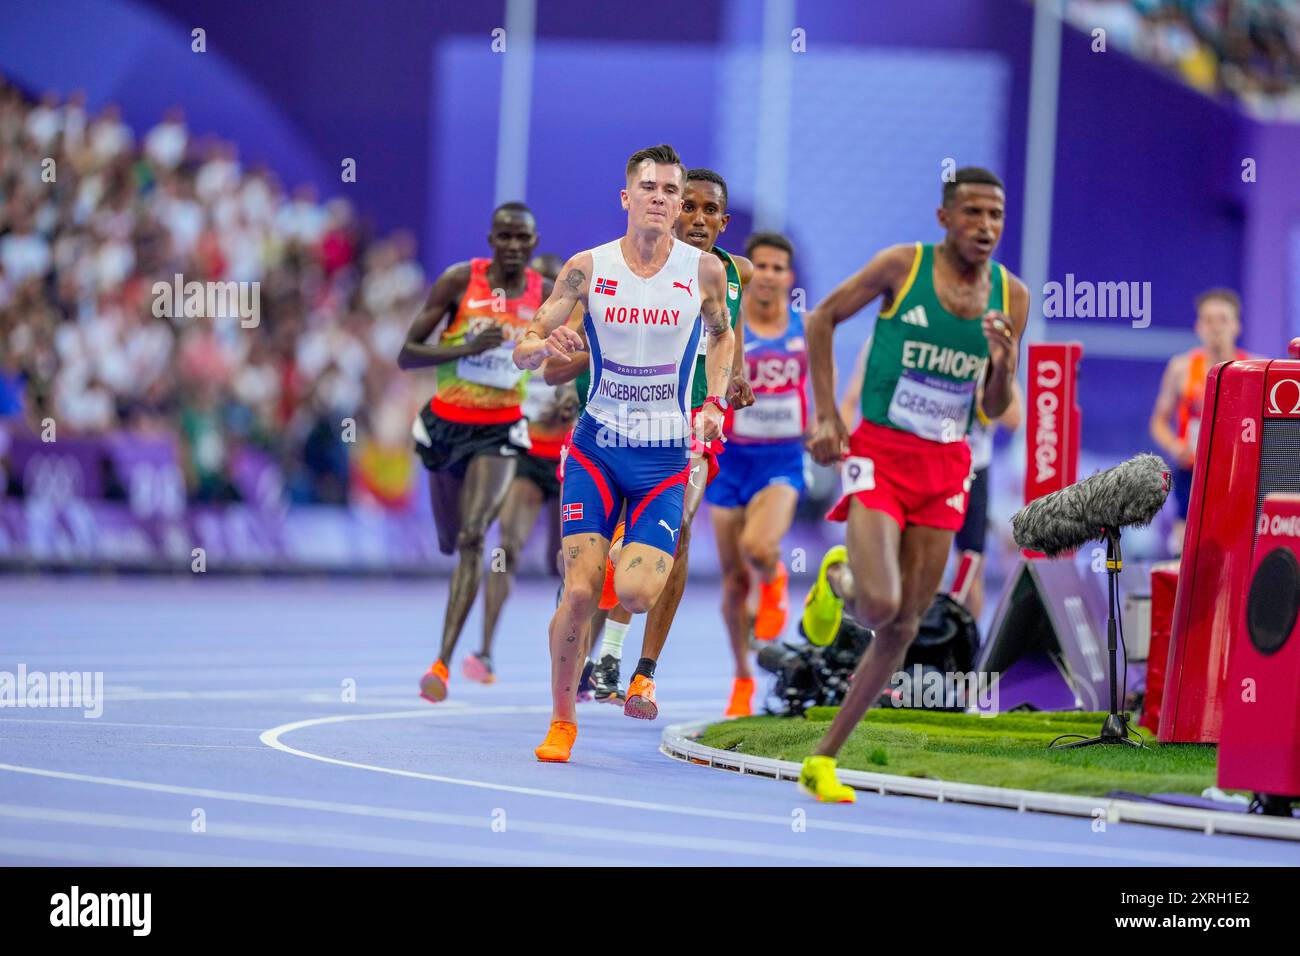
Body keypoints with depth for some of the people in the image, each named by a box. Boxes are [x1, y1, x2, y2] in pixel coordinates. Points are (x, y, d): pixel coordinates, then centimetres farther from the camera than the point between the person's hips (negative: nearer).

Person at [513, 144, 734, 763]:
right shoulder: (588, 268, -4)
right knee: (579, 590, -10)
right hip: (596, 449, 0)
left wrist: (714, 402, 3)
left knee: (635, 592, -17)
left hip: (666, 457, 0)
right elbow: (523, 351, 0)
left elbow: (721, 334, 18)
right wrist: (547, 345, -24)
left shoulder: (703, 270, -2)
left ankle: (646, 663, 19)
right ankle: (561, 721, 9)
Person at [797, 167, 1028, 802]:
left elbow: (994, 410, 8)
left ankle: (824, 759, 13)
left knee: (904, 629, 2)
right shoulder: (903, 266, -8)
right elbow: (820, 320, 3)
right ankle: (842, 575, 16)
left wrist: (1003, 366, -15)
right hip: (880, 453, -4)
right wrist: (826, 414, -4)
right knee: (880, 605, -22)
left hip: (946, 468, 4)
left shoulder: (1011, 296, 3)